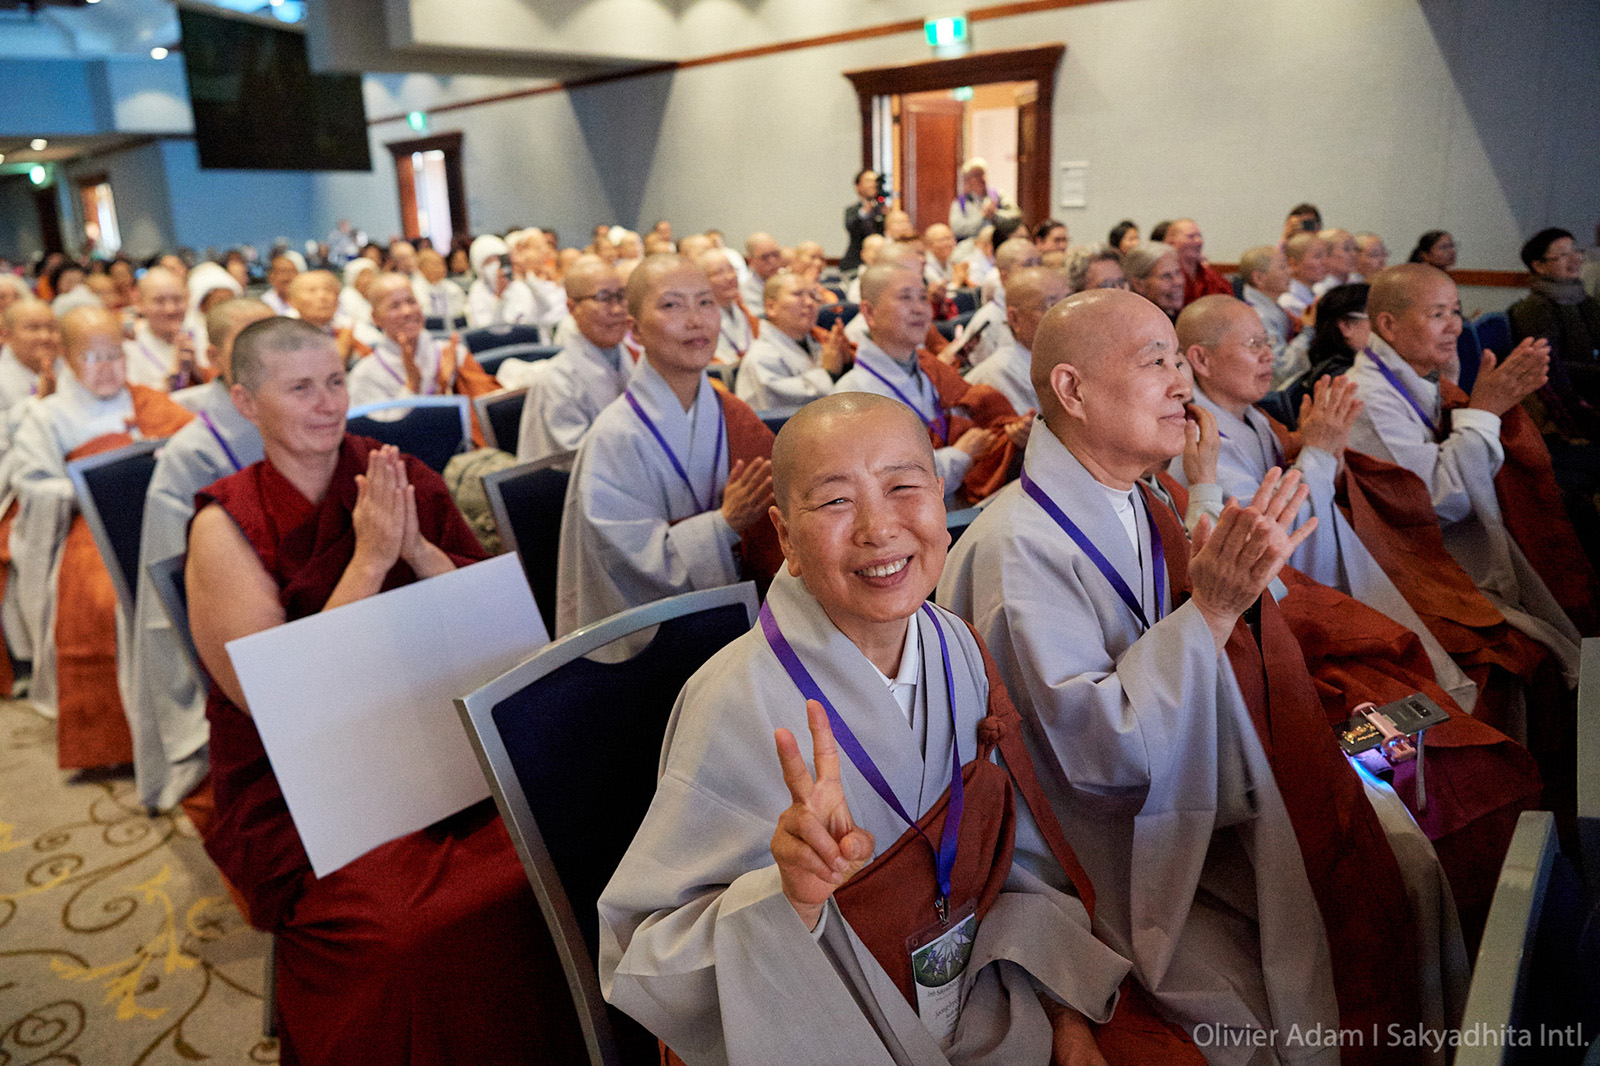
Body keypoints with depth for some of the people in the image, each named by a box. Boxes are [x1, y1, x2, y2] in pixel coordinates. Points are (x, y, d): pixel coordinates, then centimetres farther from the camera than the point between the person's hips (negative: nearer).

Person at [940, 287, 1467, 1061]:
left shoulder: (1142, 506, 5)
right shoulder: (1015, 547, -22)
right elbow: (1099, 754, -27)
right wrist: (1211, 610, -30)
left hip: (1199, 812, 8)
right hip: (1111, 863, -8)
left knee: (1402, 867, 4)